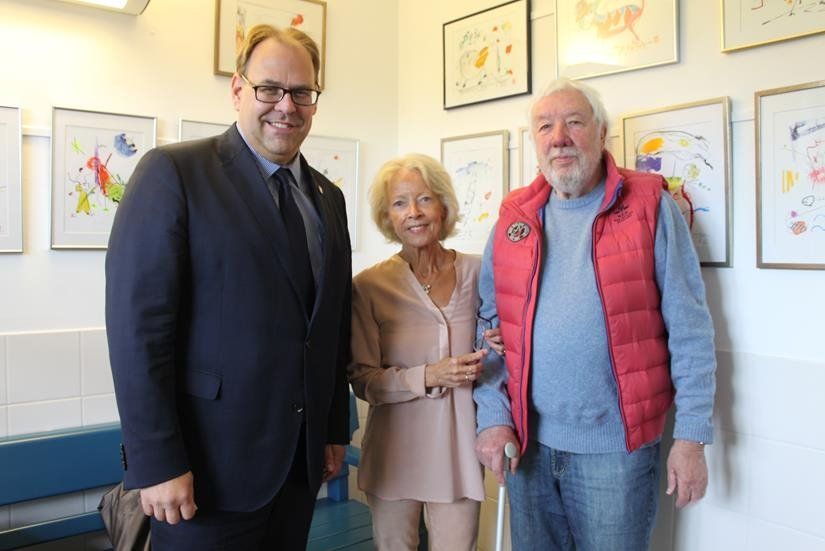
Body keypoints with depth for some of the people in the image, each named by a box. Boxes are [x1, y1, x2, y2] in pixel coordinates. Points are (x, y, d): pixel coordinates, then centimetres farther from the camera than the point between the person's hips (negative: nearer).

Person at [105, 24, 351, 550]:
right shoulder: (173, 172, -9)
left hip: (302, 459, 6)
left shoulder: (328, 197, 9)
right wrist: (157, 462, -16)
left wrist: (335, 429, 12)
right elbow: (137, 323, -14)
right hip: (210, 460, -5)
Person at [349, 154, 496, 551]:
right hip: (396, 449, -1)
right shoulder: (369, 286, -8)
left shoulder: (476, 272, -2)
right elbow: (362, 380, -6)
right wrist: (429, 376, -20)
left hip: (460, 444, 1)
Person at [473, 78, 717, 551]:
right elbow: (490, 322, 6)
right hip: (526, 441, 3)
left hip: (616, 445, -3)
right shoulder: (514, 218, 4)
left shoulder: (650, 207, -4)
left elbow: (689, 330, -5)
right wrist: (493, 415, -1)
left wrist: (692, 436, -7)